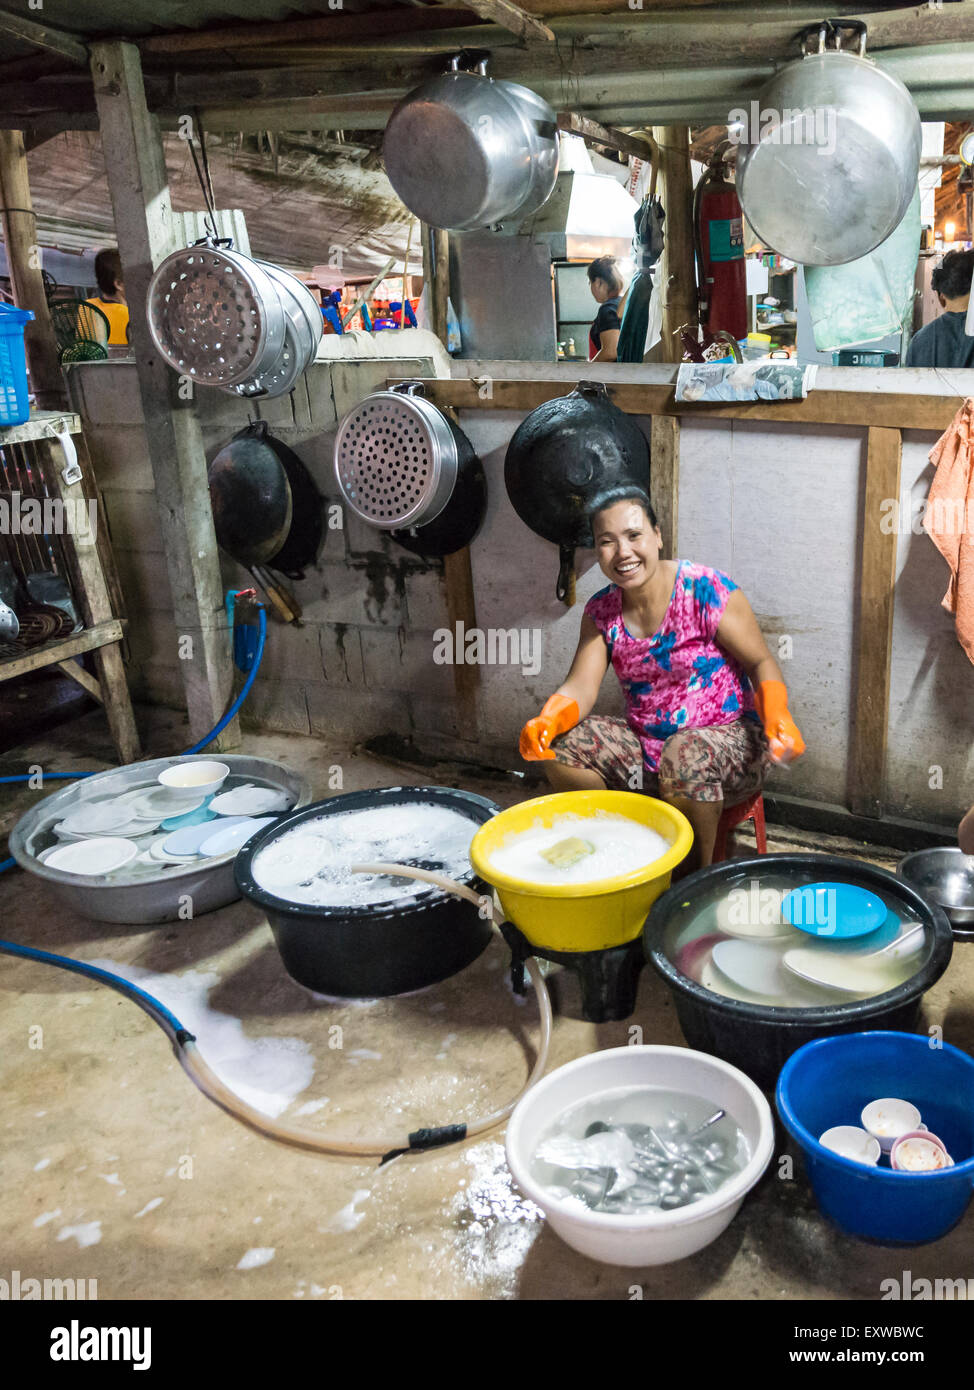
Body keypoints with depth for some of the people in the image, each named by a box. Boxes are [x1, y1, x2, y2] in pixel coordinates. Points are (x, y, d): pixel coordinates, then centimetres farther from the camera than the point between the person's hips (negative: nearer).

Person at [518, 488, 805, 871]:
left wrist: (778, 719, -30)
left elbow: (762, 664, -10)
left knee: (685, 756, -37)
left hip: (726, 740, -5)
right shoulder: (601, 611, 1)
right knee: (560, 746, -13)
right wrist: (547, 721, -29)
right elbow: (581, 685, -7)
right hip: (645, 745, 5)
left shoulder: (707, 591, -14)